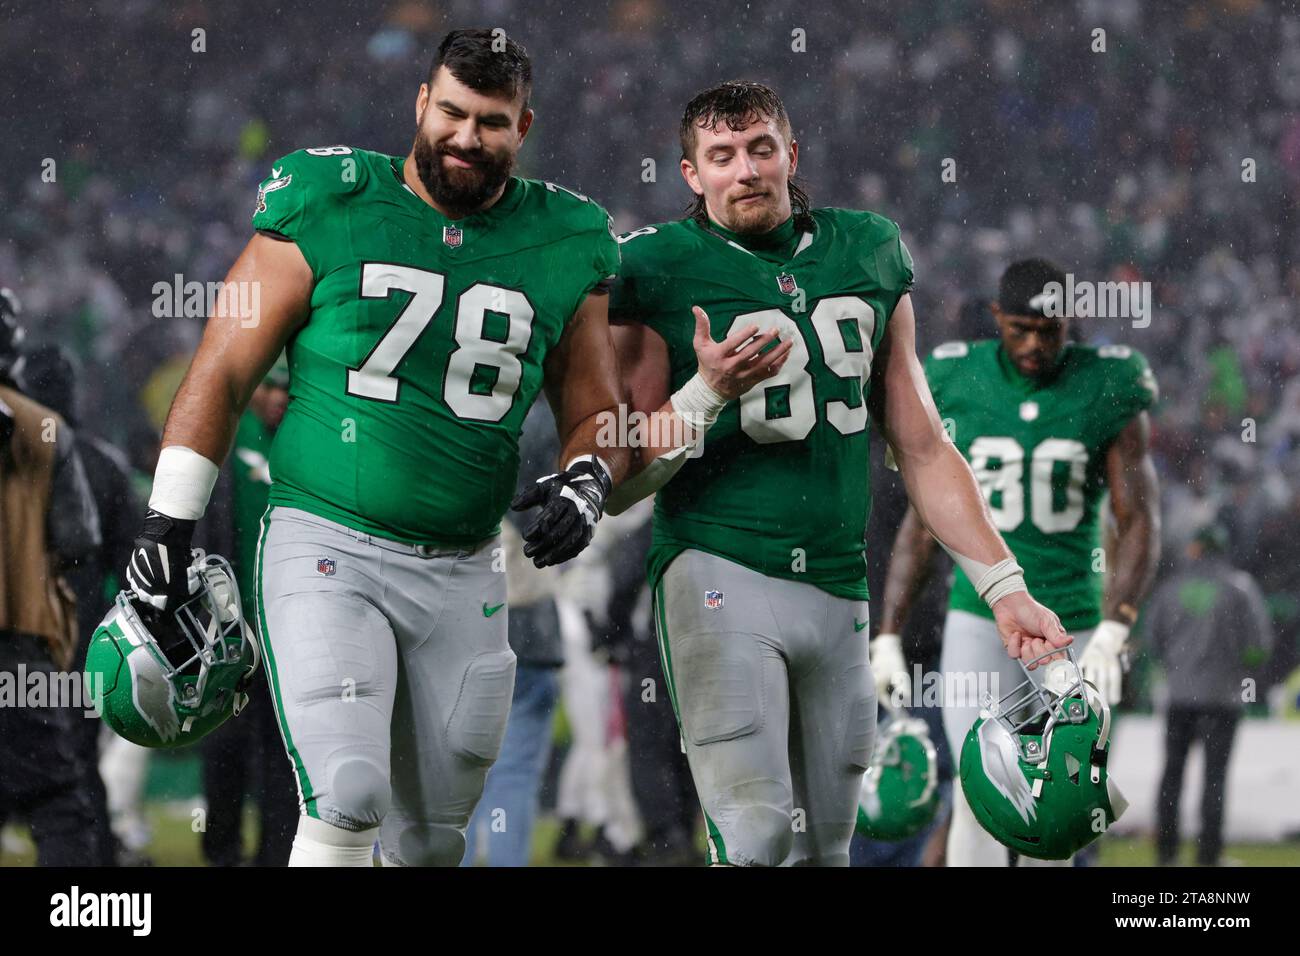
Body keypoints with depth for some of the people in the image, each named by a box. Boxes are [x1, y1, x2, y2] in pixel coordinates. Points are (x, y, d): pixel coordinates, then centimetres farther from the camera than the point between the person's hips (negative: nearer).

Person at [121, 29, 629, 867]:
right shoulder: (328, 211, -3)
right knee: (346, 802, -22)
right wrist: (169, 524, -2)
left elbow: (598, 414, 15)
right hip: (329, 547, -4)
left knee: (432, 841, 11)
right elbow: (224, 373, 1)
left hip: (463, 576, 4)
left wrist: (585, 484, -7)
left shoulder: (560, 249, 5)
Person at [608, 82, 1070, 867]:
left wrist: (1003, 583, 13)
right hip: (722, 573, -5)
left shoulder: (868, 257, 12)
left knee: (826, 844, 8)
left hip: (839, 589, 5)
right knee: (756, 840, -17)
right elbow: (620, 486, 0)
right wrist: (704, 396, -16)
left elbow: (922, 449, 18)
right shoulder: (661, 273, -1)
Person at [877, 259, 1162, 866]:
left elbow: (1141, 525, -9)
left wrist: (1112, 634, -24)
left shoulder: (1108, 394, -7)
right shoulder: (957, 388, -3)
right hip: (980, 626, 0)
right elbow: (922, 522, 4)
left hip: (1072, 631, 0)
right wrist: (887, 638, 0)